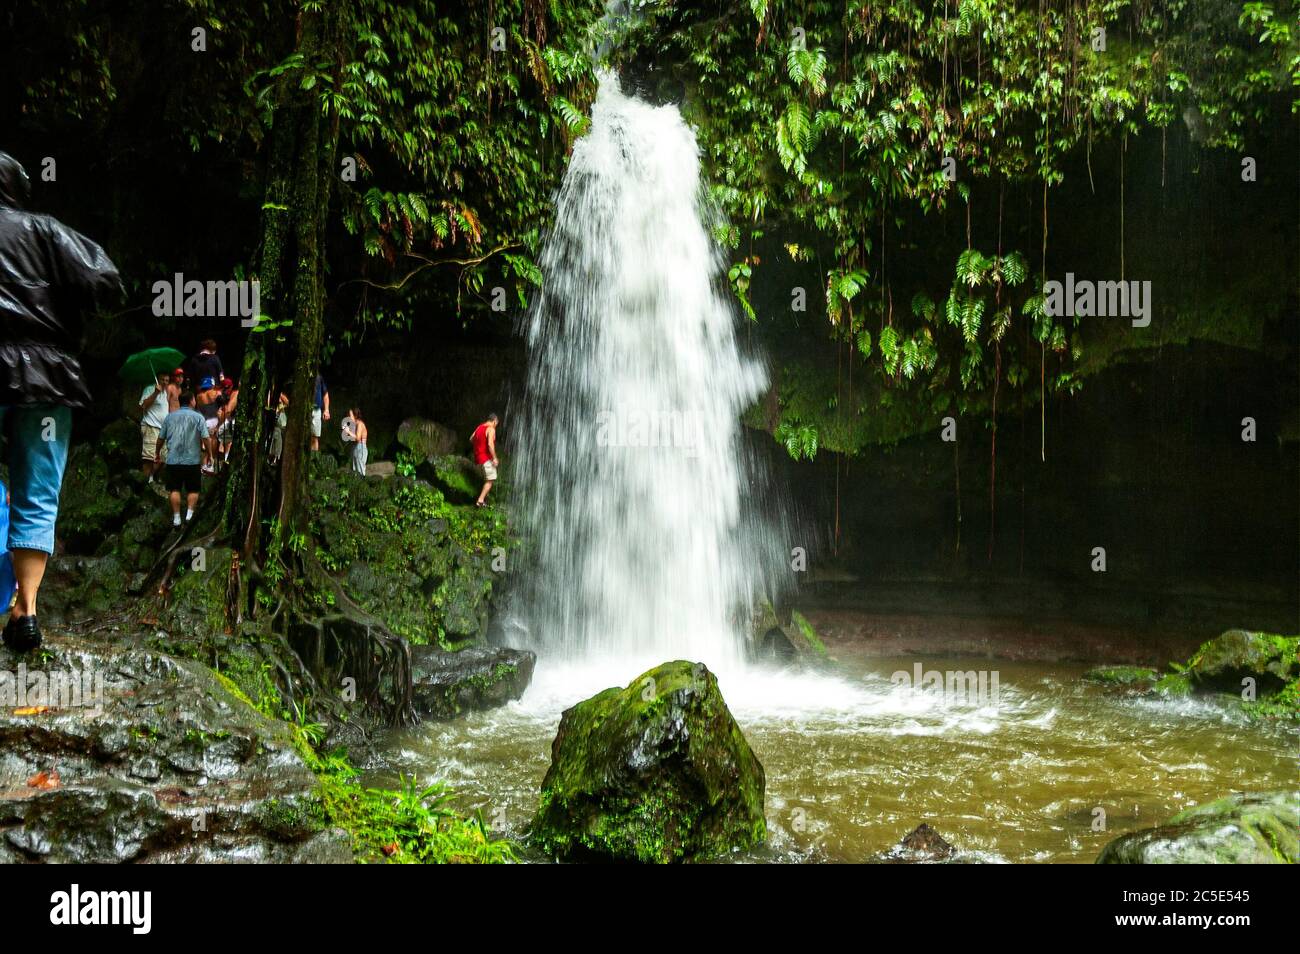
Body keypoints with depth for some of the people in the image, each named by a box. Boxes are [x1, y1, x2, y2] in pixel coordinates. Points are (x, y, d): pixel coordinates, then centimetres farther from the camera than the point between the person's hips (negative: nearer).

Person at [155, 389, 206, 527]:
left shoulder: (170, 417, 6)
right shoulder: (198, 417, -4)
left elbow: (161, 438, 10)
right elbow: (205, 438, -12)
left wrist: (158, 452, 25)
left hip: (173, 460, 2)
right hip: (193, 460, -2)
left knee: (174, 490, 7)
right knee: (193, 490, 10)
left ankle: (176, 518, 4)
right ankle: (189, 513, -3)